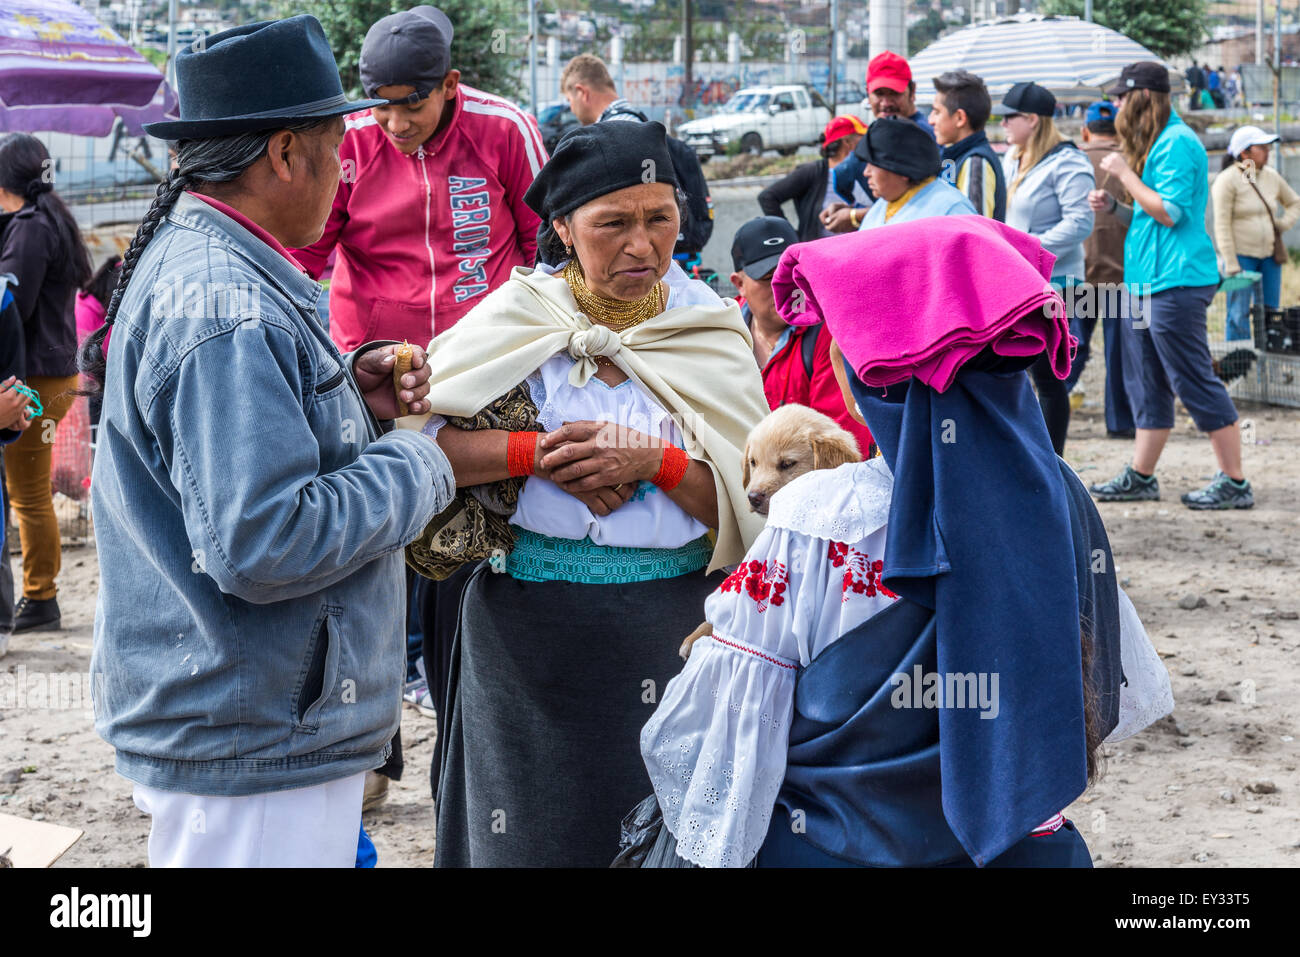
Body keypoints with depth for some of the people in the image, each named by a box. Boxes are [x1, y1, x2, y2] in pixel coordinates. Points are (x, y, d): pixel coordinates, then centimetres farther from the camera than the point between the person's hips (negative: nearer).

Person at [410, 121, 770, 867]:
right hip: (530, 628, -1)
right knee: (536, 831, 7)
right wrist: (537, 452, -19)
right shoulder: (518, 319, -1)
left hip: (675, 628, 1)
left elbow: (749, 498, -3)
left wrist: (654, 461, -18)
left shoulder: (710, 330, 2)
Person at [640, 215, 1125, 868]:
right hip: (1028, 847, 3)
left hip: (840, 849, -3)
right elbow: (1100, 707, 4)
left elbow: (707, 732, -17)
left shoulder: (816, 522, -23)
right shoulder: (1064, 503, -10)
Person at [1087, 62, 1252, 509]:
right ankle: (1140, 477, 20)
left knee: (1196, 382, -8)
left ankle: (1234, 483, -4)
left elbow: (1170, 212, -19)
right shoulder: (1154, 142, 19)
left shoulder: (1177, 143, -13)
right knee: (1147, 384, 13)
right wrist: (1113, 204, 9)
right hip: (1146, 280, 11)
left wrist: (1125, 174, -13)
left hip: (1175, 282, -11)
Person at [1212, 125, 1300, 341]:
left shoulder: (1271, 176, 8)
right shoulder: (1227, 180, -10)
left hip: (1269, 256, 6)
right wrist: (1231, 265, -17)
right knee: (1239, 315, -5)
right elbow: (1222, 225, -13)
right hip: (1241, 255, -6)